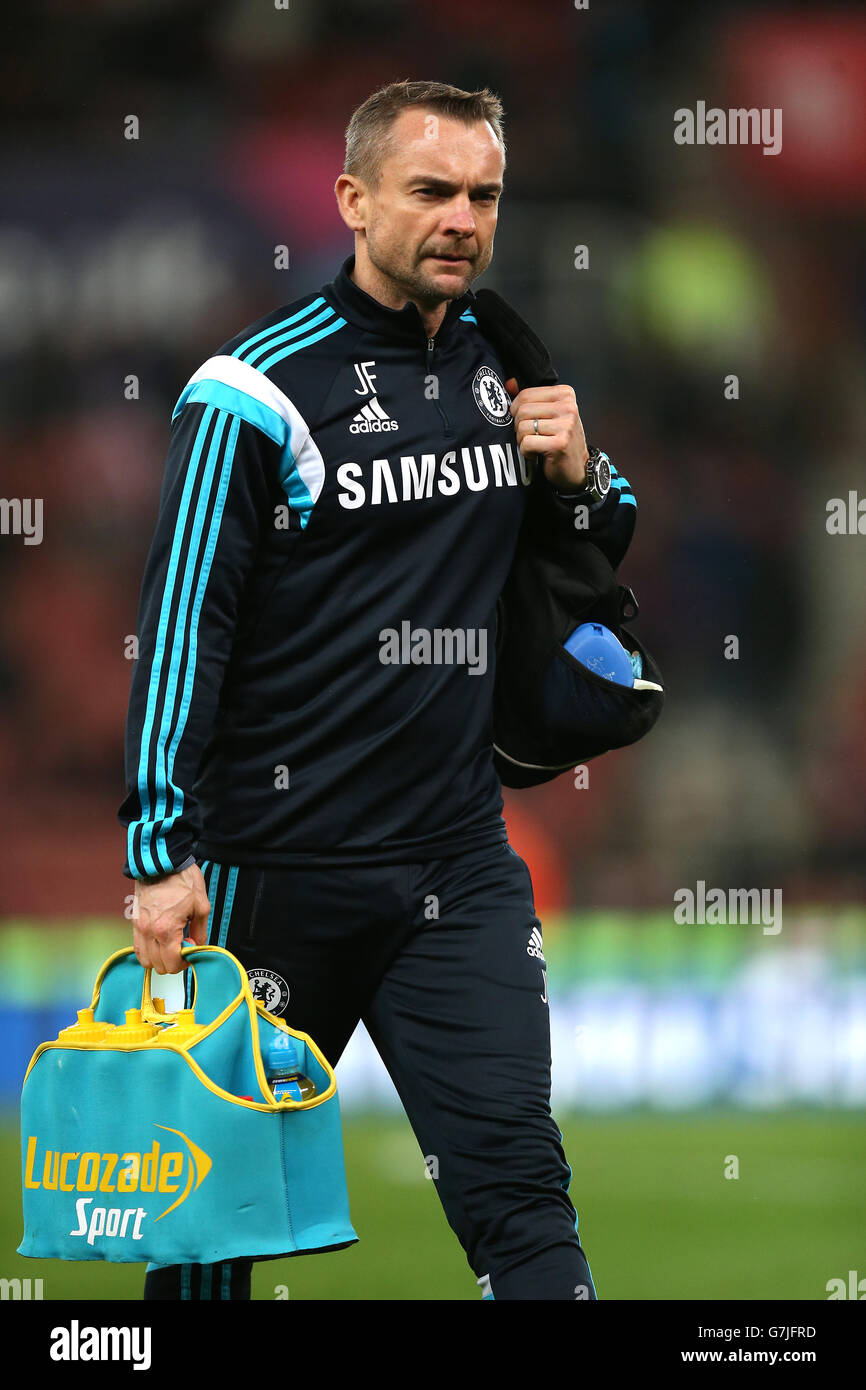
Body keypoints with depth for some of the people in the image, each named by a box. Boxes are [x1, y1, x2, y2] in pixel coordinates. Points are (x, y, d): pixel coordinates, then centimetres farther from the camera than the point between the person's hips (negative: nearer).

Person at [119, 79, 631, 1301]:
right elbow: (183, 621, -10)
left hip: (459, 870, 4)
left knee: (516, 1179, -6)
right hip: (277, 866, -4)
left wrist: (577, 475, 0)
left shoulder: (508, 367, 8)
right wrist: (163, 853, -15)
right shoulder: (257, 390, -9)